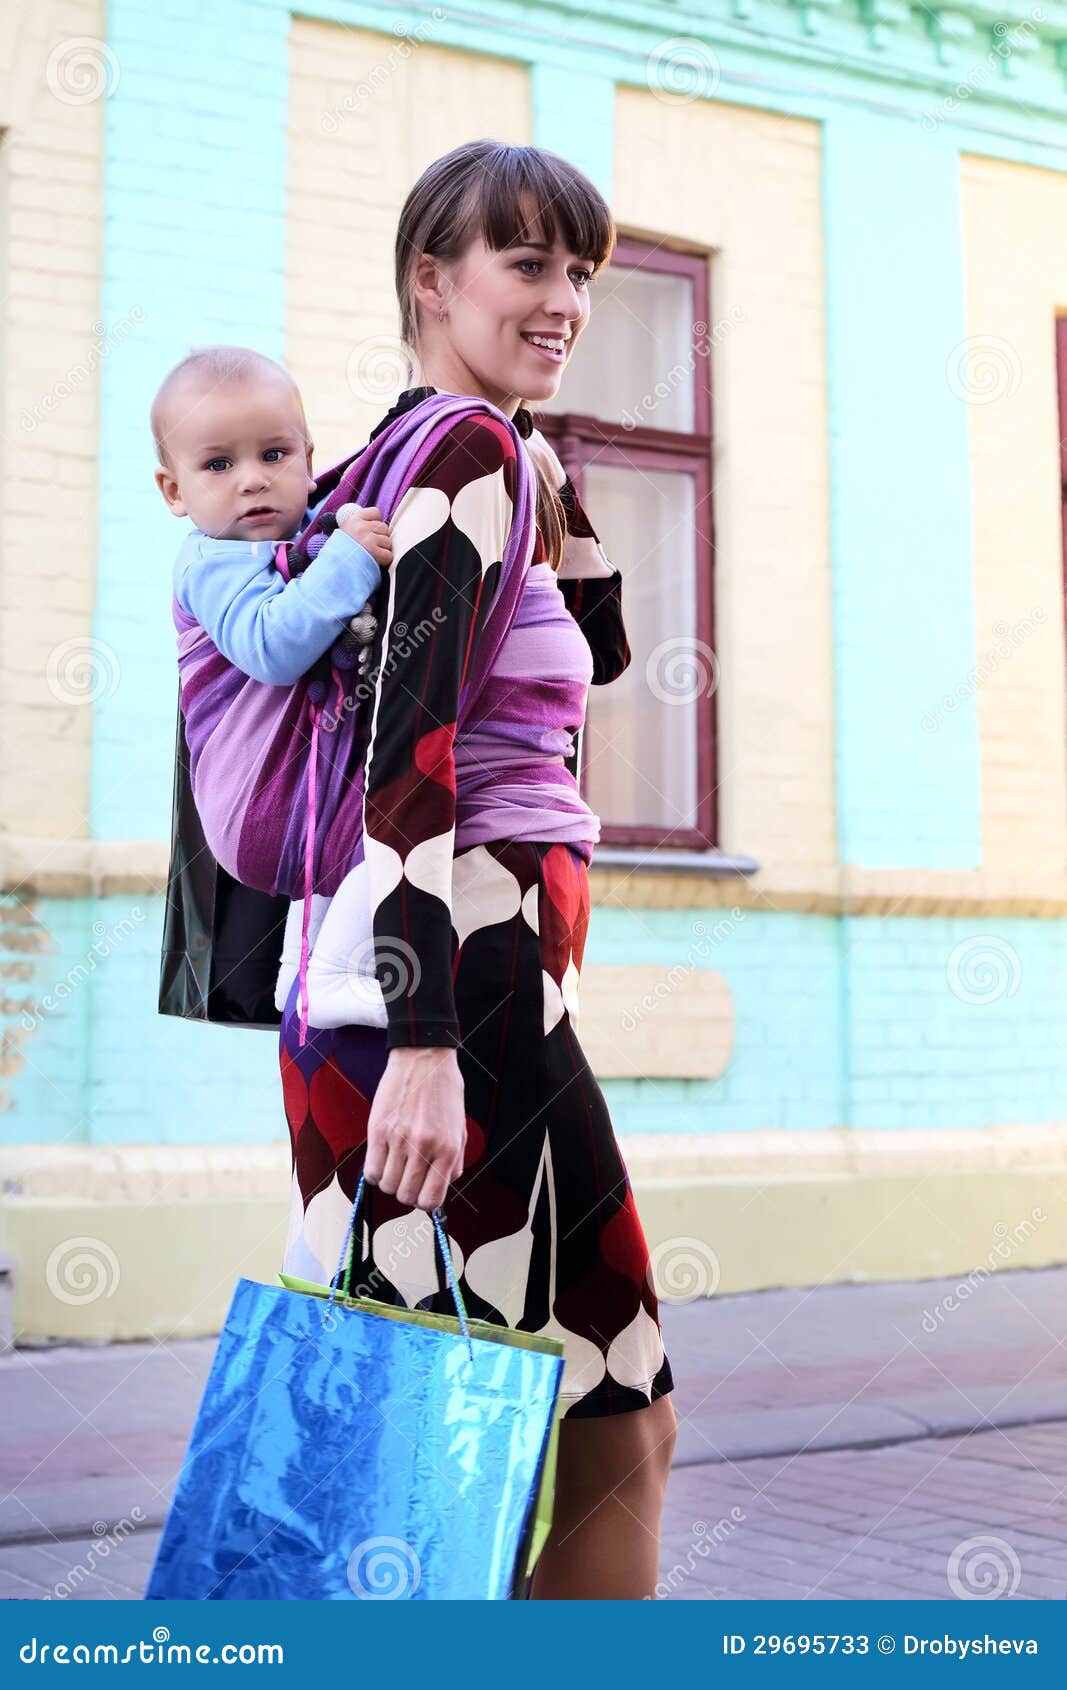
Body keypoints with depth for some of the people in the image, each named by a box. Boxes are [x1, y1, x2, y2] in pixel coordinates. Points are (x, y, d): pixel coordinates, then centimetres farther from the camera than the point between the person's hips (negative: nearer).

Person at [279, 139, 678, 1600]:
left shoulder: (406, 449, 18)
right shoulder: (469, 448, -9)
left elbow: (597, 649, 28)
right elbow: (412, 754, -20)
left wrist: (548, 476, 16)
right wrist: (426, 1043, -26)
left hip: (407, 980, 10)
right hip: (464, 984, -10)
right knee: (607, 1430, -2)